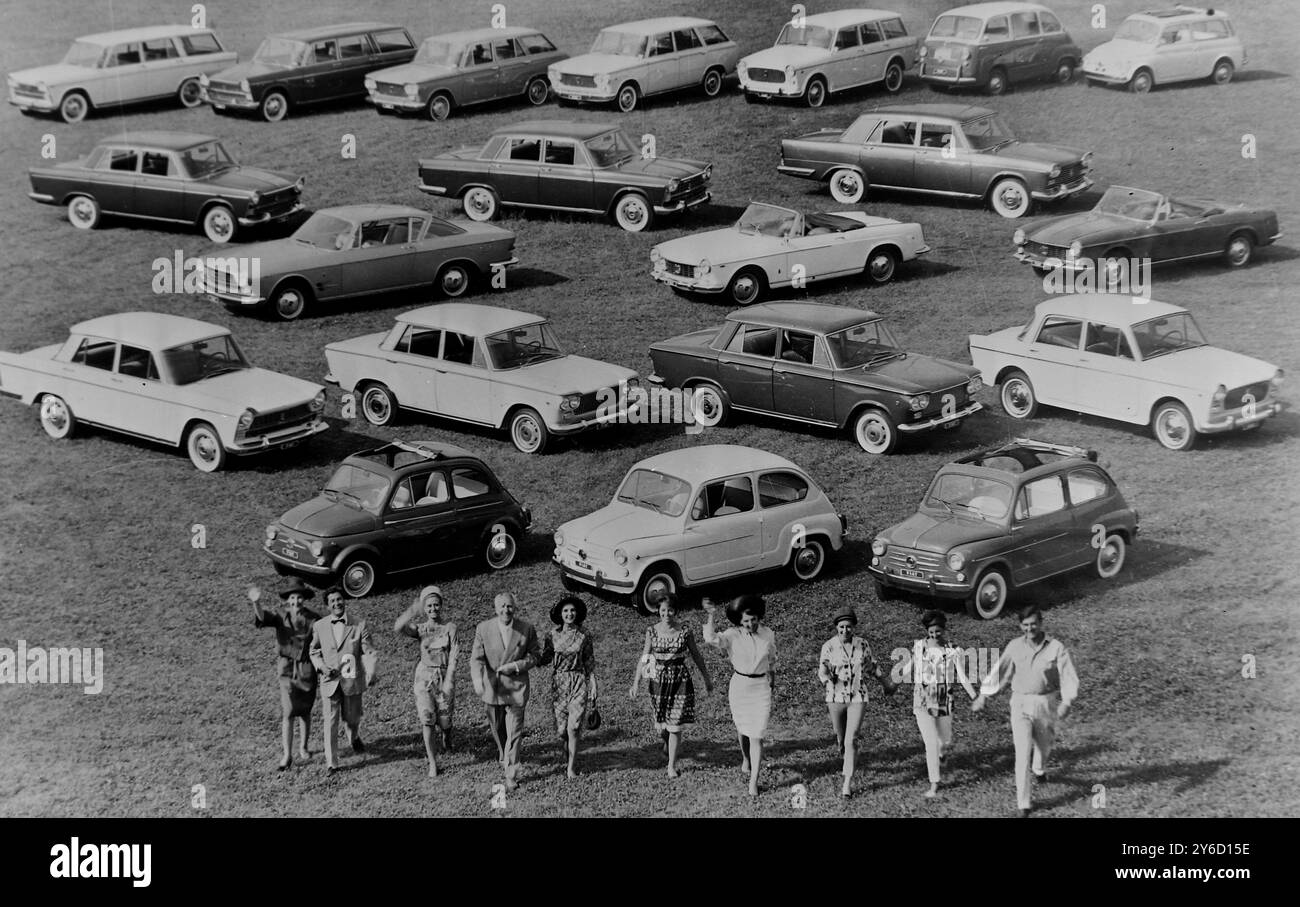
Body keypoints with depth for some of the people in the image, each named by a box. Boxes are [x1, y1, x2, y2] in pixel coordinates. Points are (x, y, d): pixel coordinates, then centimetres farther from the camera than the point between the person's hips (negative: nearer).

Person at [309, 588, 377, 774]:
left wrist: (370, 673, -20)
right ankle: (331, 763, 2)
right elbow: (314, 652, 12)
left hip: (352, 681, 0)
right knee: (330, 722, -3)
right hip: (329, 681, 0)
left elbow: (368, 652, -4)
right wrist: (322, 667, -7)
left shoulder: (359, 626, -3)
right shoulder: (319, 627, 2)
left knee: (352, 718, 13)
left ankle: (355, 738, 49)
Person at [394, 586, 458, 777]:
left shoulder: (450, 628, -1)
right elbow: (398, 627, -19)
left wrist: (448, 681, -15)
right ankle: (432, 763, -3)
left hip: (445, 676, 0)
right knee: (427, 719, -9)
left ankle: (447, 738, 45)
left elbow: (453, 657, -7)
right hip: (425, 676, 0)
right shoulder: (420, 629, 1)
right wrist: (413, 610, -33)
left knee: (444, 718, 7)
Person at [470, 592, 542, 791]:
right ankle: (503, 752, 52)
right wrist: (478, 681, -27)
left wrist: (516, 666, -15)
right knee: (497, 728, 20)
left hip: (516, 688, -2)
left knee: (514, 733, -7)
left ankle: (511, 776, -4)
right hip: (492, 687, 2)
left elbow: (535, 655, 3)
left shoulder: (527, 629, -6)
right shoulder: (483, 629, -6)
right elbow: (477, 658, -9)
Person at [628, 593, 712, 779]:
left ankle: (672, 765, 7)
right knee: (661, 724, 9)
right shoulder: (652, 632, -3)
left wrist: (707, 679, 13)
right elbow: (643, 658, 0)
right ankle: (667, 740, 46)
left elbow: (697, 656, 6)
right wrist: (635, 683, -5)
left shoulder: (685, 632, -5)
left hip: (680, 680, -1)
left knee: (675, 723, -4)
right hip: (659, 680, 1)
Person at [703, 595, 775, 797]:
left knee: (756, 735, -7)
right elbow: (711, 639, -29)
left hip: (761, 688, 0)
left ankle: (754, 782, -7)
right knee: (742, 728, 18)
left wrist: (773, 687, 20)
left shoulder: (769, 636, -2)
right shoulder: (733, 636, -10)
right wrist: (710, 616, -40)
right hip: (739, 686, 0)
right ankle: (745, 758, 51)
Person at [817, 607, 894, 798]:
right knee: (841, 737, 16)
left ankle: (847, 783, -13)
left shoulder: (862, 644, -2)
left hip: (858, 698, 0)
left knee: (851, 740, -13)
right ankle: (845, 758, 49)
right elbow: (822, 670, -15)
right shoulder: (829, 646, -7)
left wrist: (886, 683, 24)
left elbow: (873, 665, 13)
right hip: (836, 697, 1)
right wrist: (827, 682, -38)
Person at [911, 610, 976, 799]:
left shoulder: (953, 651, -6)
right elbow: (912, 670, 13)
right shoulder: (918, 647, -3)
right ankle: (934, 784, -4)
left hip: (944, 701, 1)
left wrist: (975, 697, -21)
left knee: (946, 741, 12)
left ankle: (938, 754, 50)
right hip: (923, 700, -1)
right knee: (931, 742, -10)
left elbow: (962, 677, -11)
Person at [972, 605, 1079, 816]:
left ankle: (1039, 769, 60)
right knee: (1023, 752, -11)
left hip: (1046, 704, 0)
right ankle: (1023, 802, -8)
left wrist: (1066, 702, -30)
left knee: (1044, 744, 23)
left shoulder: (1056, 648, -11)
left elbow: (1069, 677, -15)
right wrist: (983, 696, 7)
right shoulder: (1015, 646, -4)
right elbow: (999, 671, 6)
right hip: (1020, 704, 0)